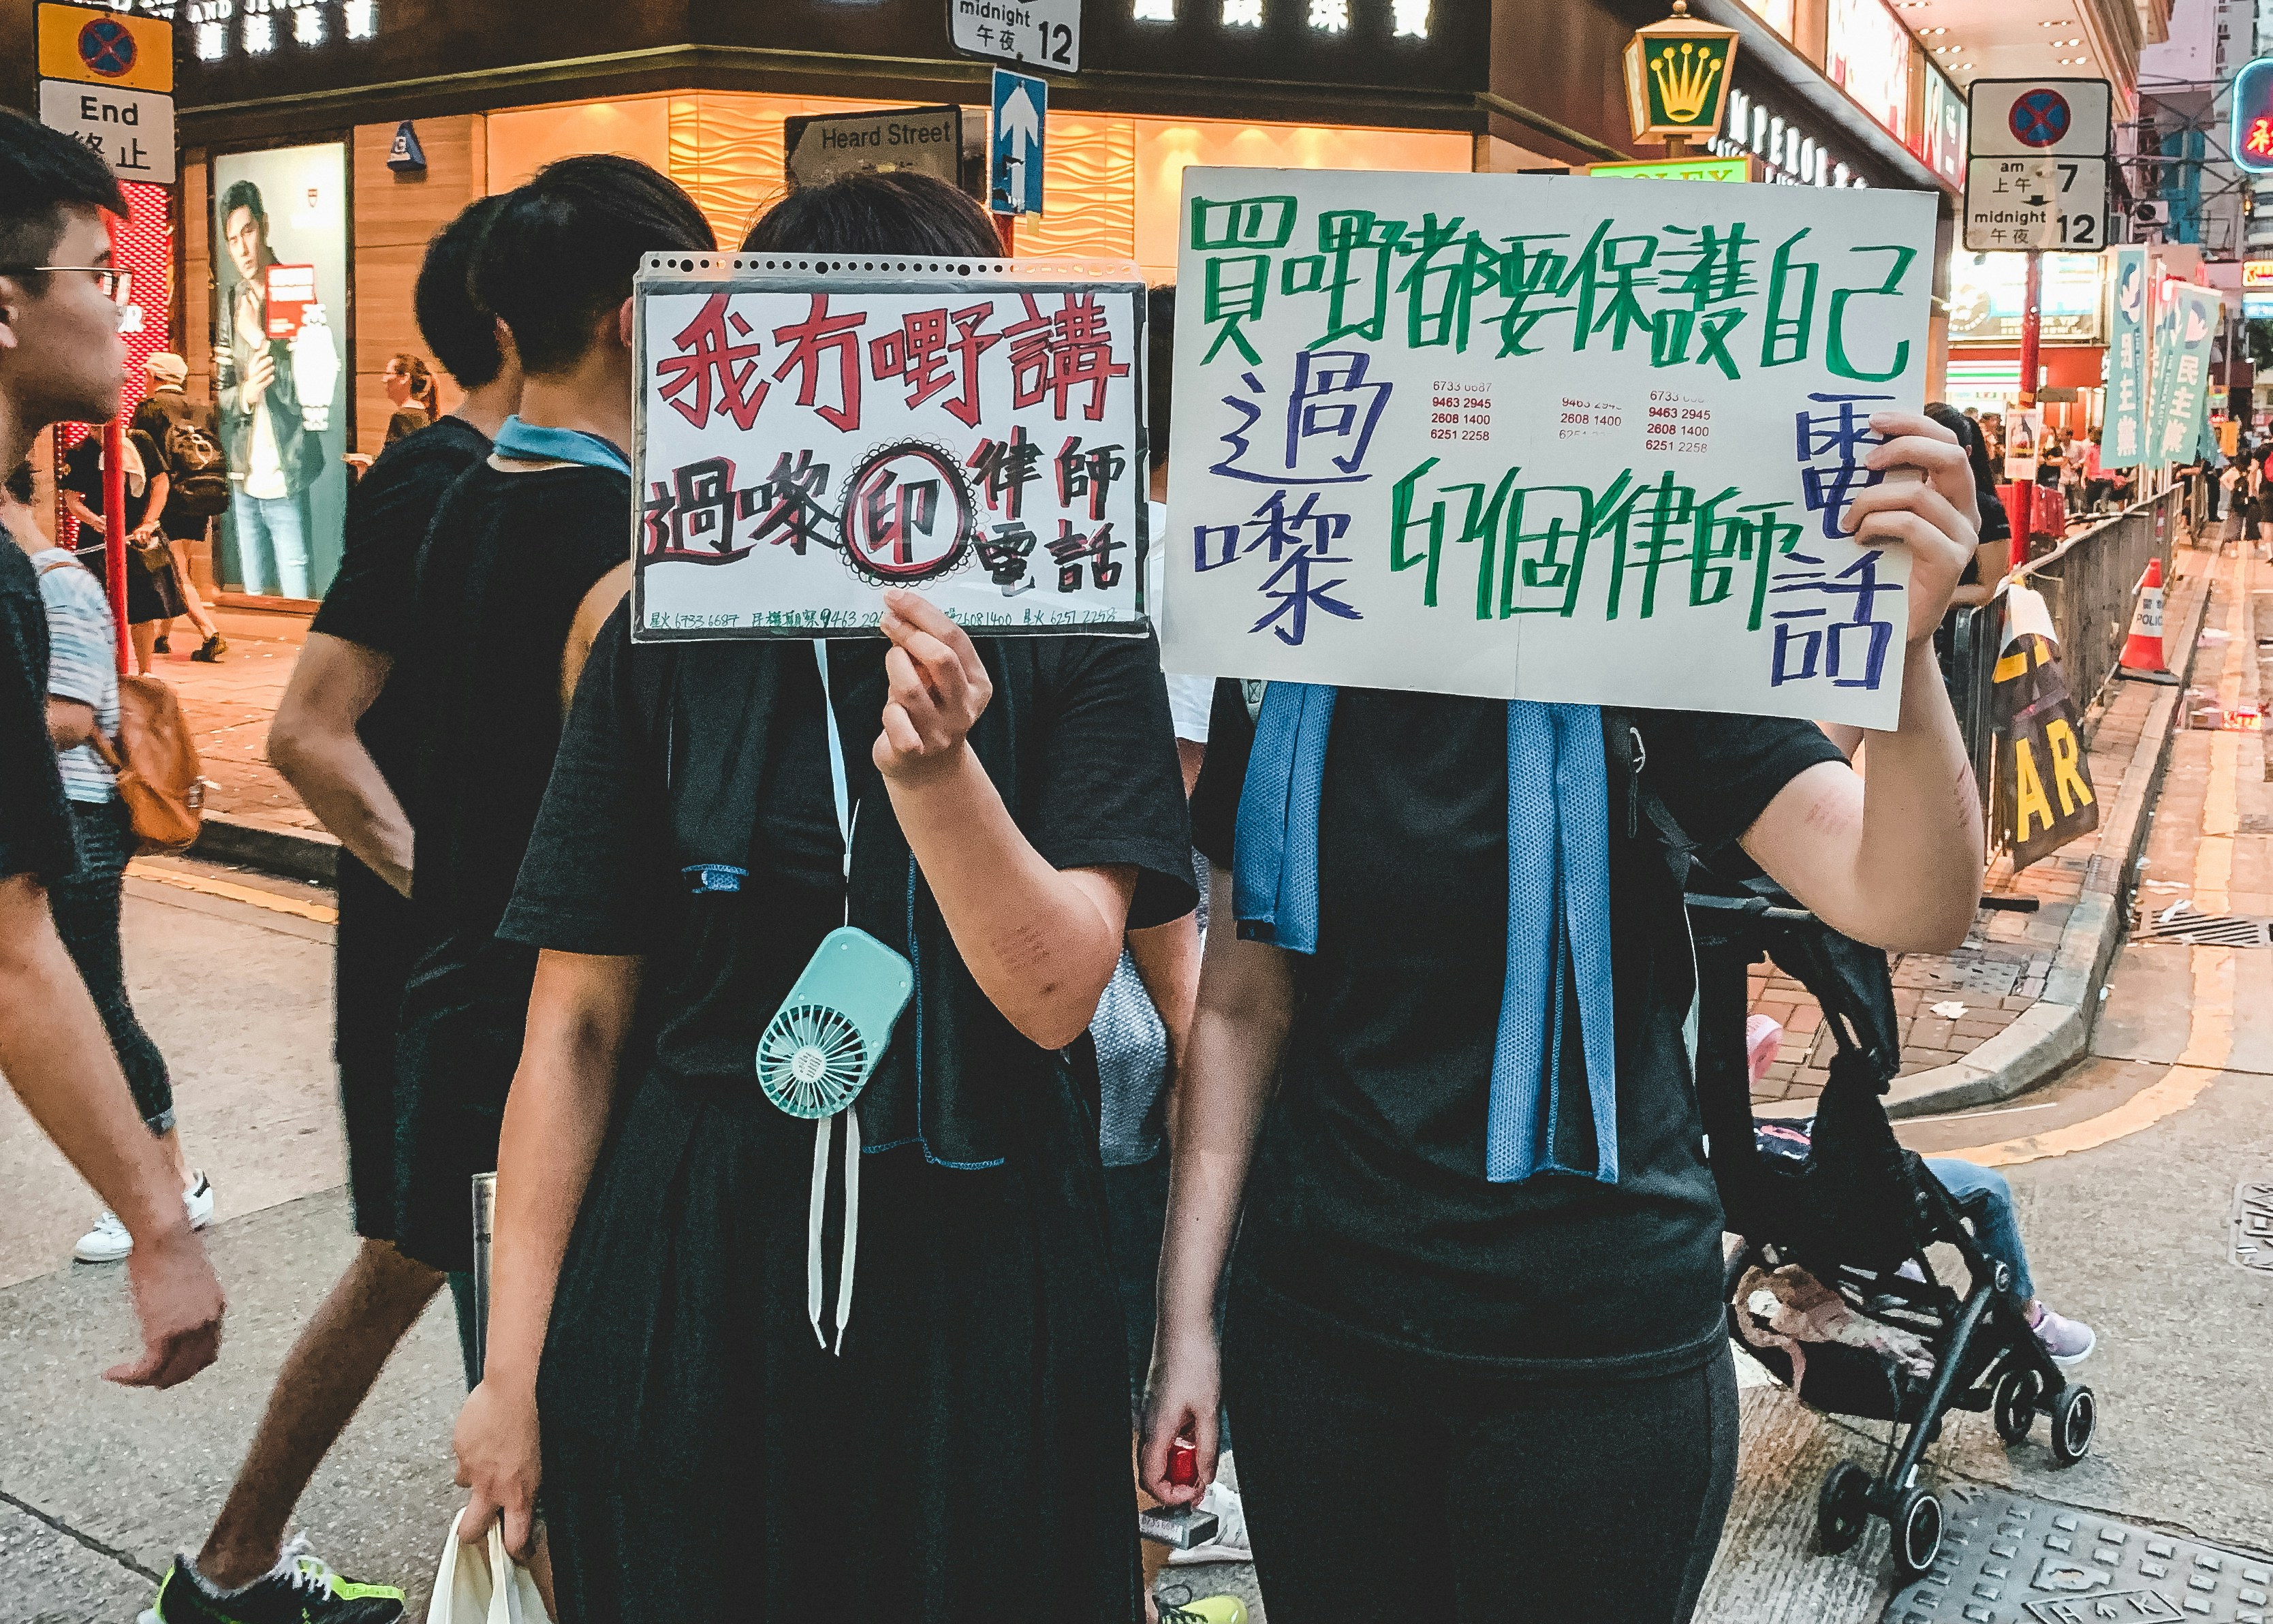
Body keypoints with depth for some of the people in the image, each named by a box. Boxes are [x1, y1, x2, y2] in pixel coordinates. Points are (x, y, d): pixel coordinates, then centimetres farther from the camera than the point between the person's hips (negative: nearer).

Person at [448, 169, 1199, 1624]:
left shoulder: (1074, 637, -5)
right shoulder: (670, 640, -3)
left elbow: (1057, 991, -13)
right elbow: (580, 1020, 0)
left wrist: (936, 769, -30)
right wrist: (514, 1365, 0)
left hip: (982, 1287, 0)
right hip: (690, 1293, 1)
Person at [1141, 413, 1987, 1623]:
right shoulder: (1283, 683, 0)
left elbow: (1914, 907, -20)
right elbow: (1242, 1005, 4)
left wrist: (1905, 647, -37)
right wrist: (1184, 1316, 3)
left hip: (1602, 1352, -2)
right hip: (1318, 1325, 3)